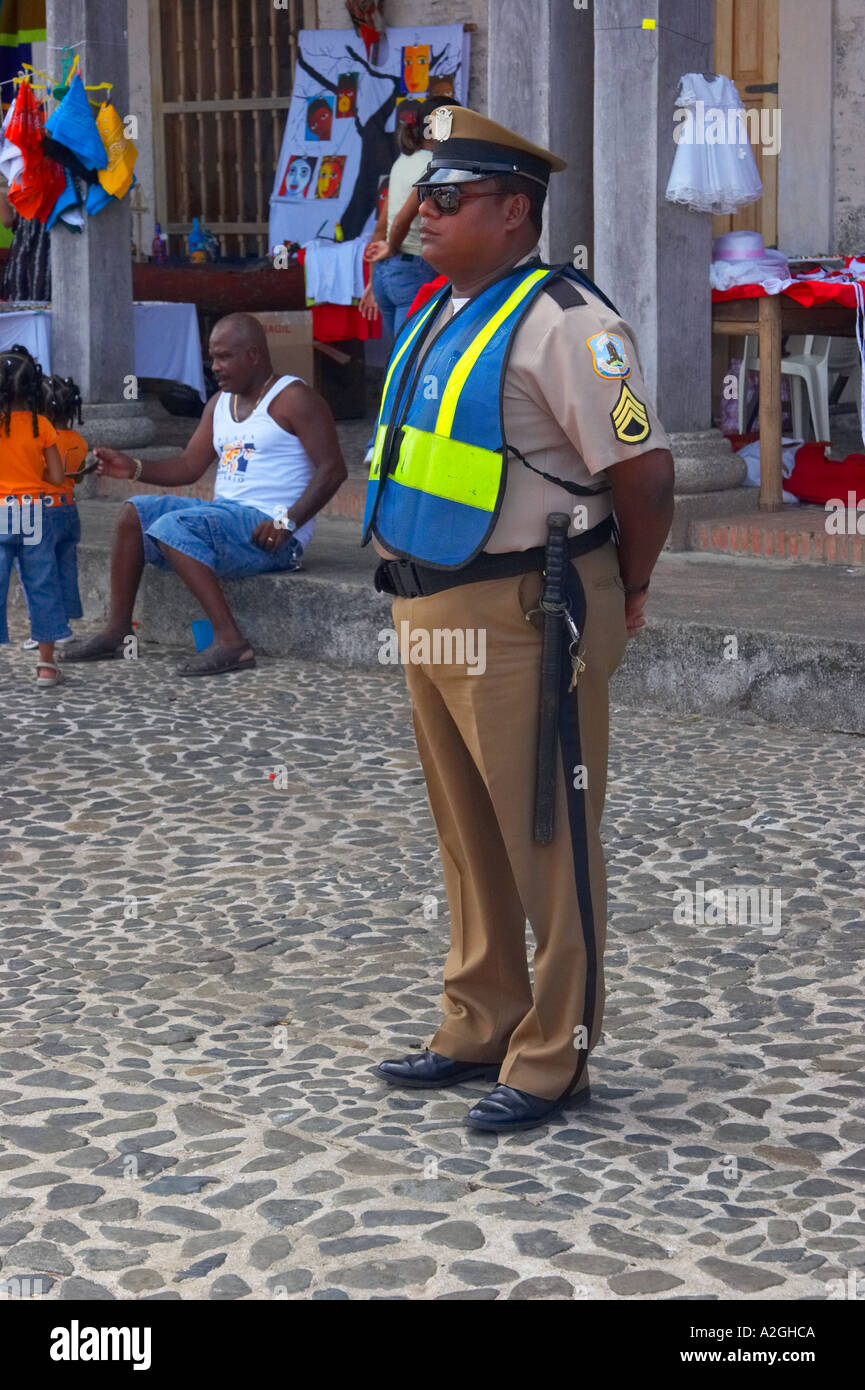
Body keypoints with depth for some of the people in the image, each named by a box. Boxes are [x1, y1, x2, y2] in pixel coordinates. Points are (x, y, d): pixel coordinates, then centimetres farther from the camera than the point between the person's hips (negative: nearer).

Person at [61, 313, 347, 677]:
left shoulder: (293, 398, -7)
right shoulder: (220, 404, 18)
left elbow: (332, 469, -15)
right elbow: (189, 466, 18)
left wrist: (288, 522, -25)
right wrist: (134, 468, 0)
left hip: (269, 532, -9)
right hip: (223, 514, 9)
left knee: (171, 526, -28)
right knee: (134, 512, 0)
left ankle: (230, 641, -32)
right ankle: (115, 631, -3)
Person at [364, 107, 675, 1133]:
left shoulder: (561, 321, -16)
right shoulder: (438, 316, 12)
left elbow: (643, 474, -17)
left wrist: (623, 600, -4)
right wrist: (418, 602, 19)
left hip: (522, 621, -9)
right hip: (430, 611, 9)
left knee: (546, 842, 1)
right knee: (467, 837, 18)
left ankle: (552, 1059, 12)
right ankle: (479, 1028, 31)